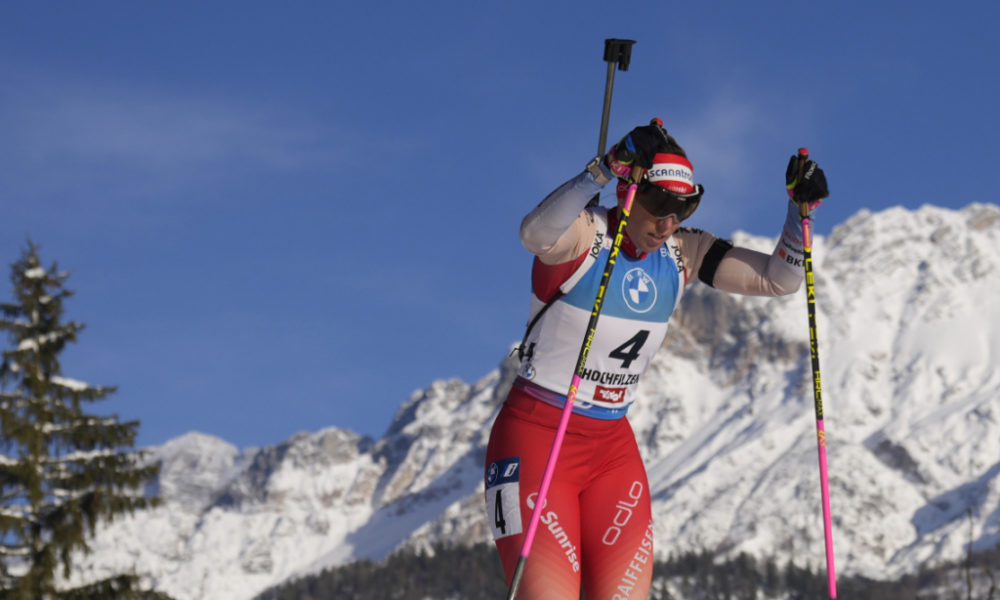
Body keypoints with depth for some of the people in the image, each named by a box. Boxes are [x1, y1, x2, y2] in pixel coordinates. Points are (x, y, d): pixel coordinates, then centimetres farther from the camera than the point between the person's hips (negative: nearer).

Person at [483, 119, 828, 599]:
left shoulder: (682, 253, 3)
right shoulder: (582, 232, -16)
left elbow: (778, 279, 2)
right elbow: (536, 234, -41)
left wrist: (801, 209, -15)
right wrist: (607, 167, -52)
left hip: (613, 448, 6)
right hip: (535, 438, -6)